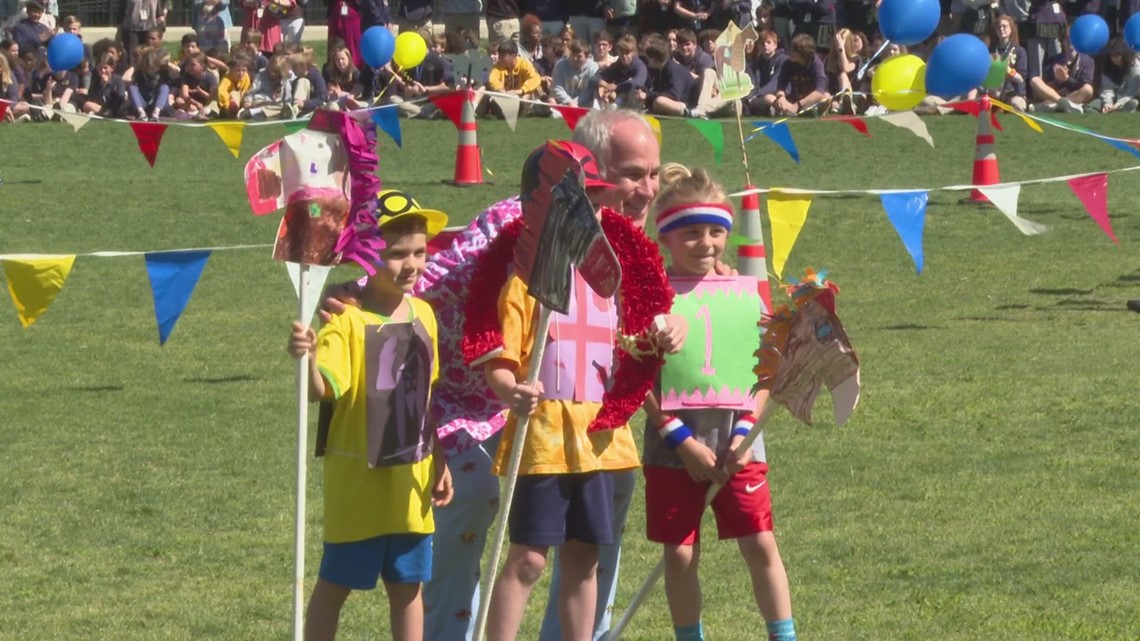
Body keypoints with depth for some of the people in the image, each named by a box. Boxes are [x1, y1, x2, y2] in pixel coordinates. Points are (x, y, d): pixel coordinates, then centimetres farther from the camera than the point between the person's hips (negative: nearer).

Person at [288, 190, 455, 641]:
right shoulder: (348, 320, -15)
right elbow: (322, 389, -29)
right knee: (335, 583, 3)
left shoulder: (423, 315, 5)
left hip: (411, 478, 6)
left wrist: (440, 463, 18)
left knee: (408, 585, 12)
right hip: (357, 479, -6)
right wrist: (307, 359, -50)